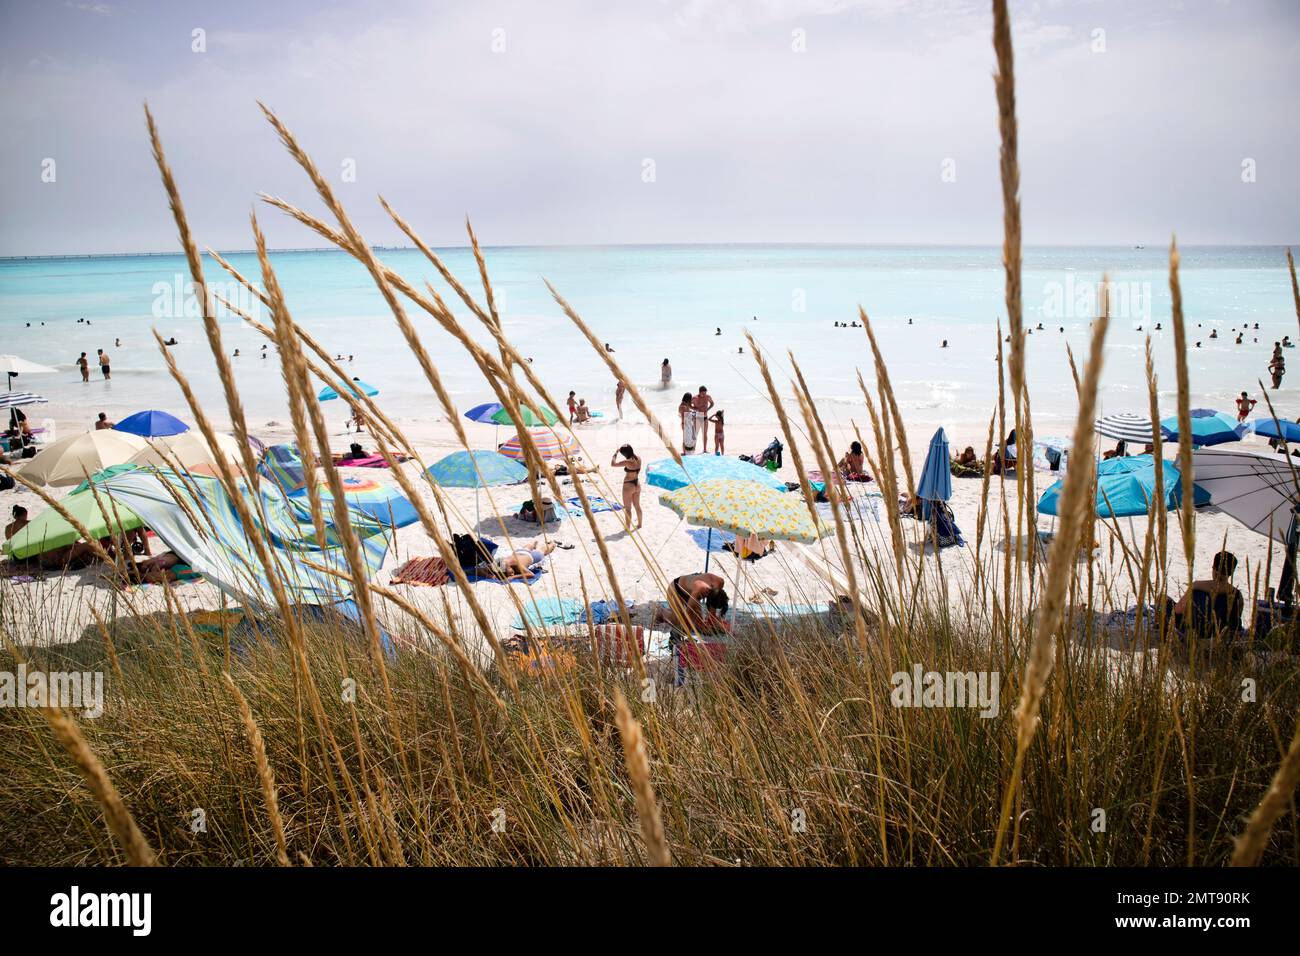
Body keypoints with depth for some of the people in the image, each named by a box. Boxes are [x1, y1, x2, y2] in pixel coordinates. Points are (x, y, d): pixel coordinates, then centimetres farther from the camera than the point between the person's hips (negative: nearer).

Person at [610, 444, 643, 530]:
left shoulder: (628, 462, -25)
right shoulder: (638, 459, -5)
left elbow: (613, 464, -24)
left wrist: (616, 453, -14)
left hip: (628, 485, -7)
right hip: (637, 484, 7)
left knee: (628, 508, 4)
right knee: (637, 506, 21)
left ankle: (628, 528, 9)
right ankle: (639, 524, 34)